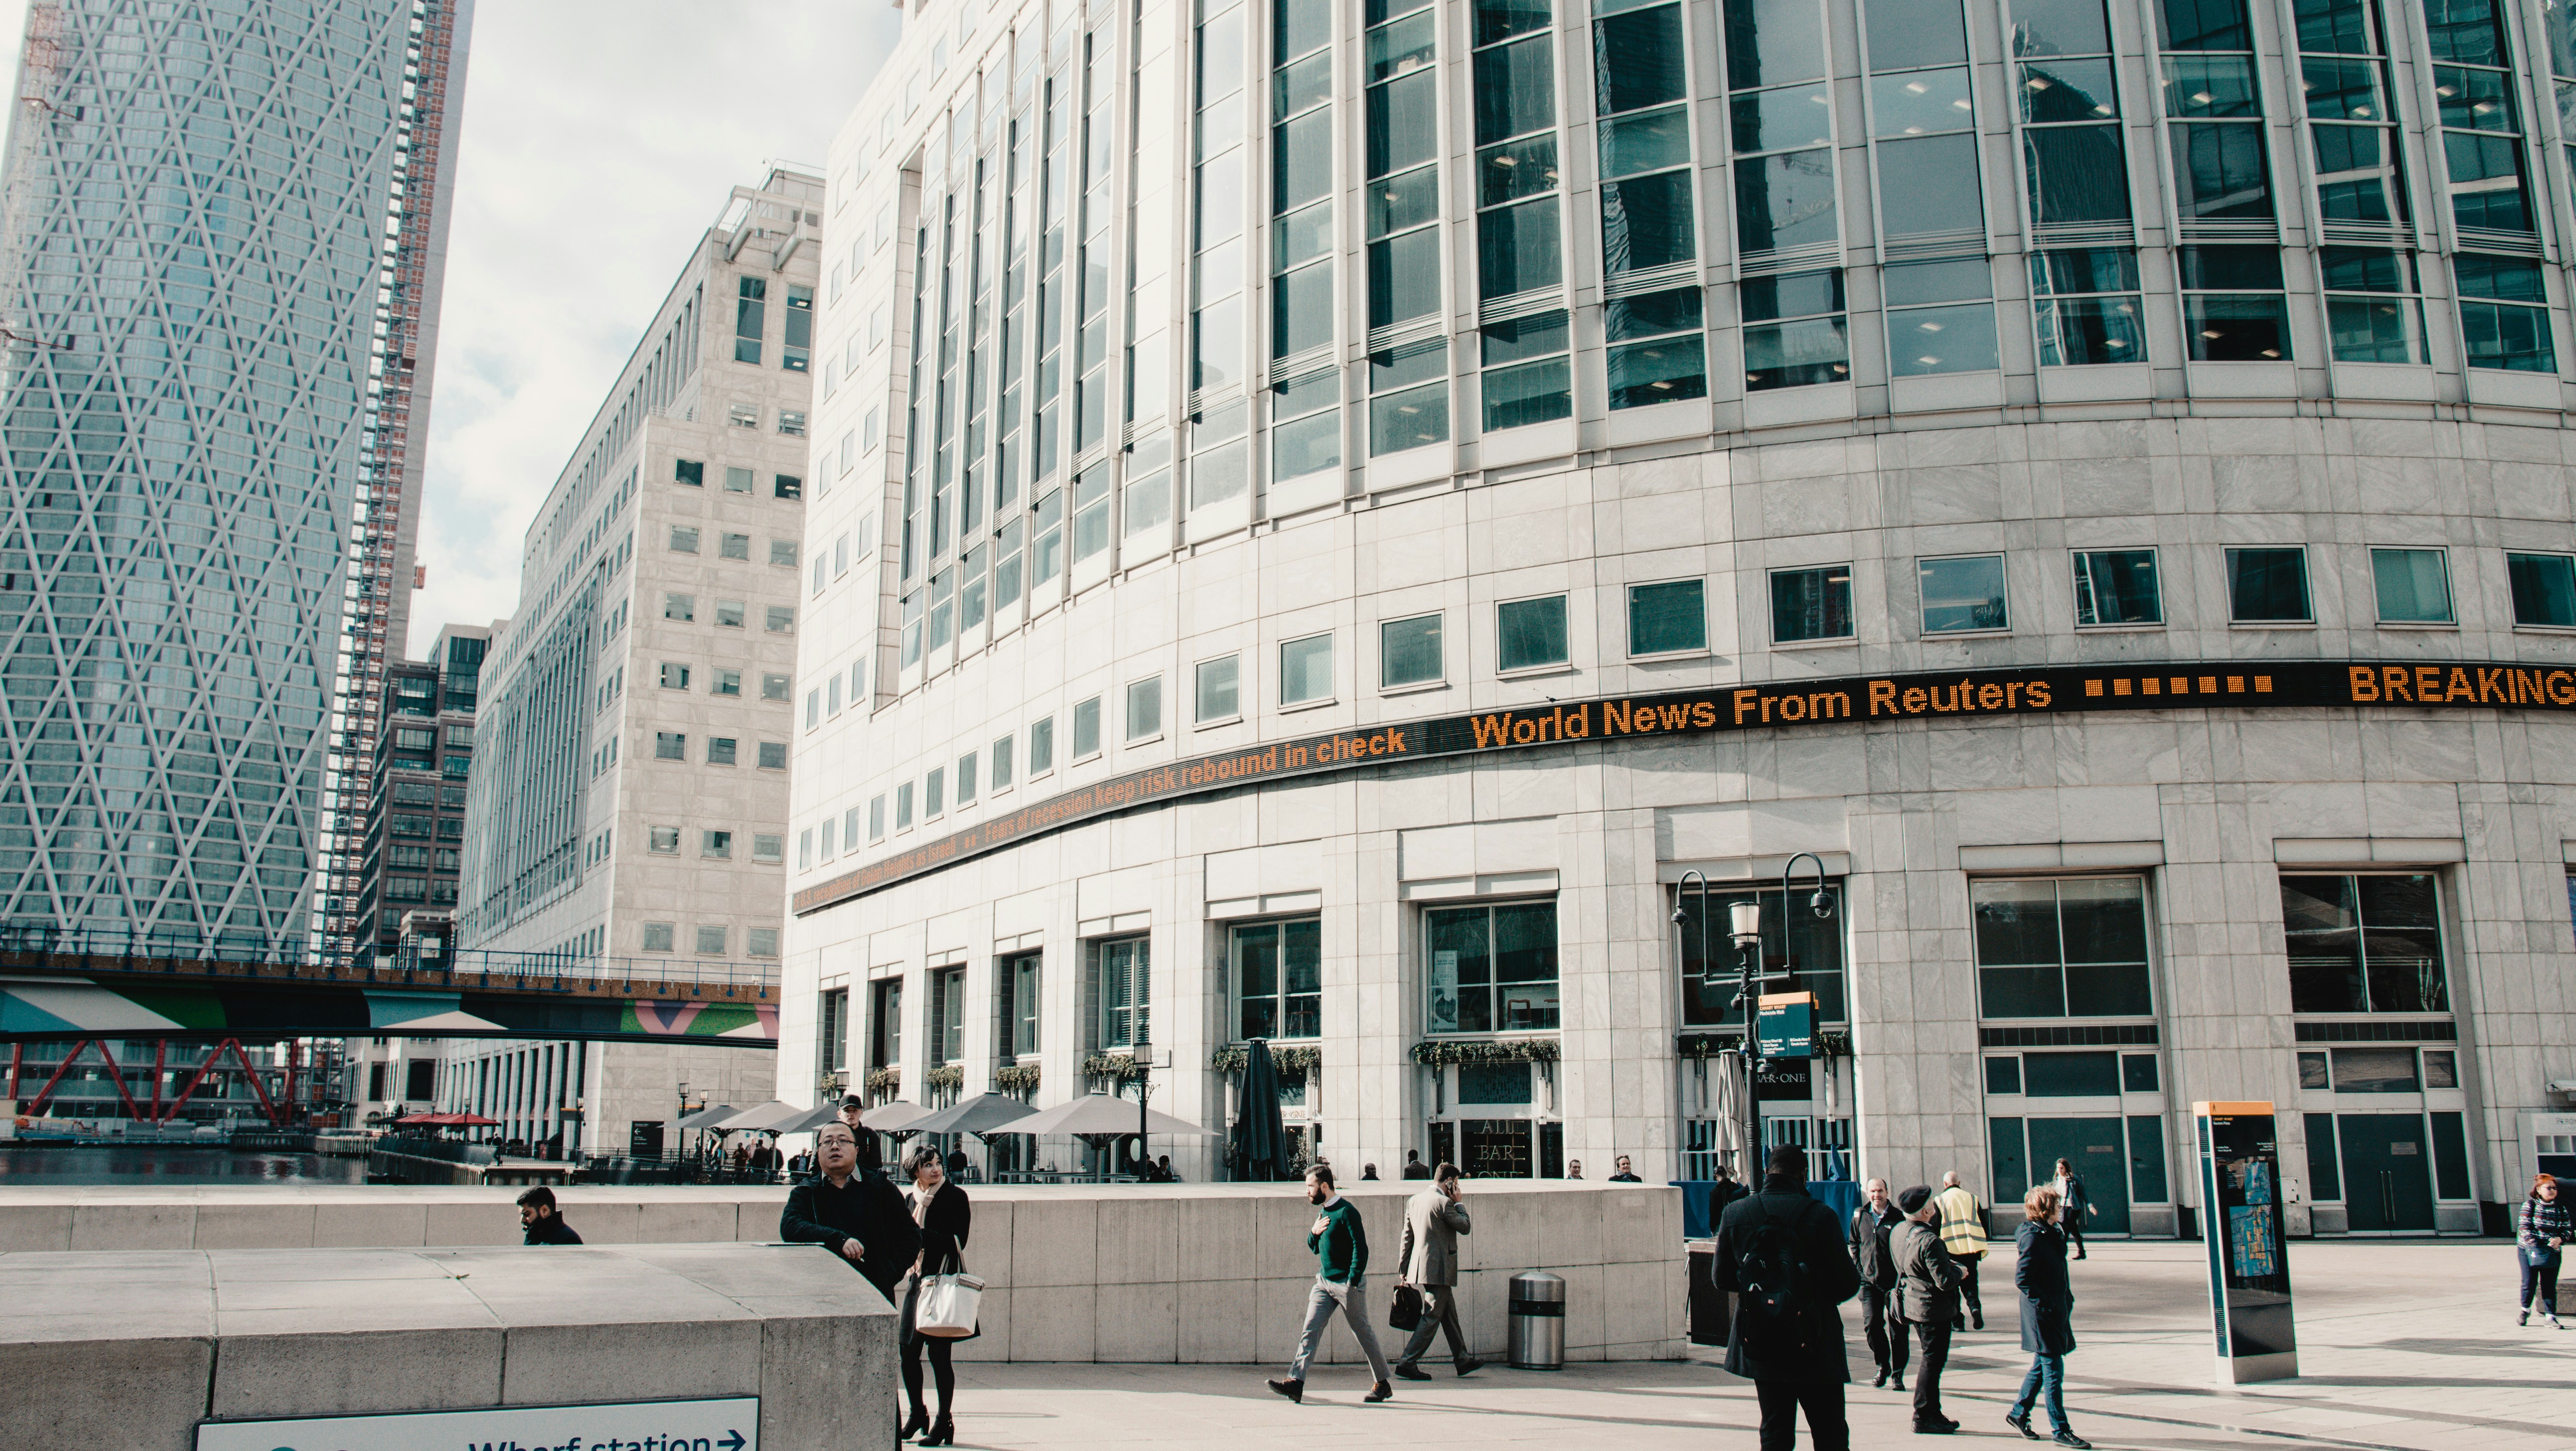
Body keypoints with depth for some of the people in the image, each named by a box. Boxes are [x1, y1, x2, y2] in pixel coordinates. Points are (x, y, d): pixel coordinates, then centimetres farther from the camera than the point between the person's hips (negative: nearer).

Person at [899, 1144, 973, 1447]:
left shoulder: (955, 1197, -4)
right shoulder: (909, 1199, 10)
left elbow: (957, 1242, -11)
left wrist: (921, 1235, -13)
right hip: (917, 1280, 5)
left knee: (939, 1354, -5)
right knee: (908, 1352, 5)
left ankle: (944, 1423, 6)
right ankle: (918, 1415, 24)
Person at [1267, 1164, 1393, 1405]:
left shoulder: (1346, 1212, -15)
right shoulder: (1322, 1212, 11)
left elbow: (1361, 1249, -18)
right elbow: (1315, 1248, 22)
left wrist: (1352, 1283, -20)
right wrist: (1313, 1232, 0)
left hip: (1347, 1284, -8)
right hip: (1324, 1282, 8)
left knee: (1363, 1333, 3)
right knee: (1310, 1329, -4)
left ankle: (1384, 1385, 17)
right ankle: (1296, 1382, -11)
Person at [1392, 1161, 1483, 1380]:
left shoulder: (1413, 1201, 9)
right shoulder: (1444, 1202, -16)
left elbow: (1407, 1237, 12)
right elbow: (1465, 1227, -6)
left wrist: (1403, 1270, 16)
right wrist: (1459, 1203, 6)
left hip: (1420, 1265, 9)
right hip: (1438, 1269, -9)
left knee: (1449, 1313, 17)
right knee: (1431, 1317, -4)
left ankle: (1462, 1360, 26)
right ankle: (1407, 1363, -5)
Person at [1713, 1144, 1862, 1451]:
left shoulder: (1735, 1213, -3)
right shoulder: (1819, 1215, -13)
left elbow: (1722, 1279, 5)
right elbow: (1847, 1284, -9)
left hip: (1760, 1346, 3)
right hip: (1815, 1345, -3)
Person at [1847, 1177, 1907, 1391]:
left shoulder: (1898, 1217, -3)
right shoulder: (1859, 1216, 6)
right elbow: (1854, 1244, 16)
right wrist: (1857, 1269, 6)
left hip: (1894, 1281, -2)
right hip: (1869, 1281, 2)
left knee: (1897, 1328, 1)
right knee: (1872, 1325, -2)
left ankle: (1898, 1373, 13)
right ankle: (1883, 1367, 17)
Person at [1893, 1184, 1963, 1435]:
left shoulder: (1897, 1232, 3)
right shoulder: (1929, 1241, -26)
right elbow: (1945, 1281, -25)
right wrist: (1958, 1271, -3)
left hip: (1911, 1305, 9)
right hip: (1933, 1309, -9)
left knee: (1930, 1360, 19)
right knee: (1932, 1362, 1)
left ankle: (1934, 1414, 27)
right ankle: (1923, 1419, 7)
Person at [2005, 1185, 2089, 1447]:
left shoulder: (2051, 1233, 9)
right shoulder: (2033, 1238, -19)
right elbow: (2022, 1279, -22)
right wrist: (2046, 1303, -21)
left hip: (2055, 1312, 9)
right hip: (2042, 1315, -9)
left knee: (2042, 1367, 17)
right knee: (2053, 1371, -3)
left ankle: (2018, 1413, 29)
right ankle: (2061, 1430, 4)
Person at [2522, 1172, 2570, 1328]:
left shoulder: (2560, 1208, 5)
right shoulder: (2530, 1205, -5)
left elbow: (2566, 1229, 6)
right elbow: (2524, 1227, -9)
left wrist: (2560, 1239, -15)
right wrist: (2533, 1242, -23)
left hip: (2552, 1251, 2)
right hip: (2529, 1250, -2)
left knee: (2550, 1285, 0)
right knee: (2529, 1282, 1)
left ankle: (2551, 1317, 5)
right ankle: (2525, 1310, 23)